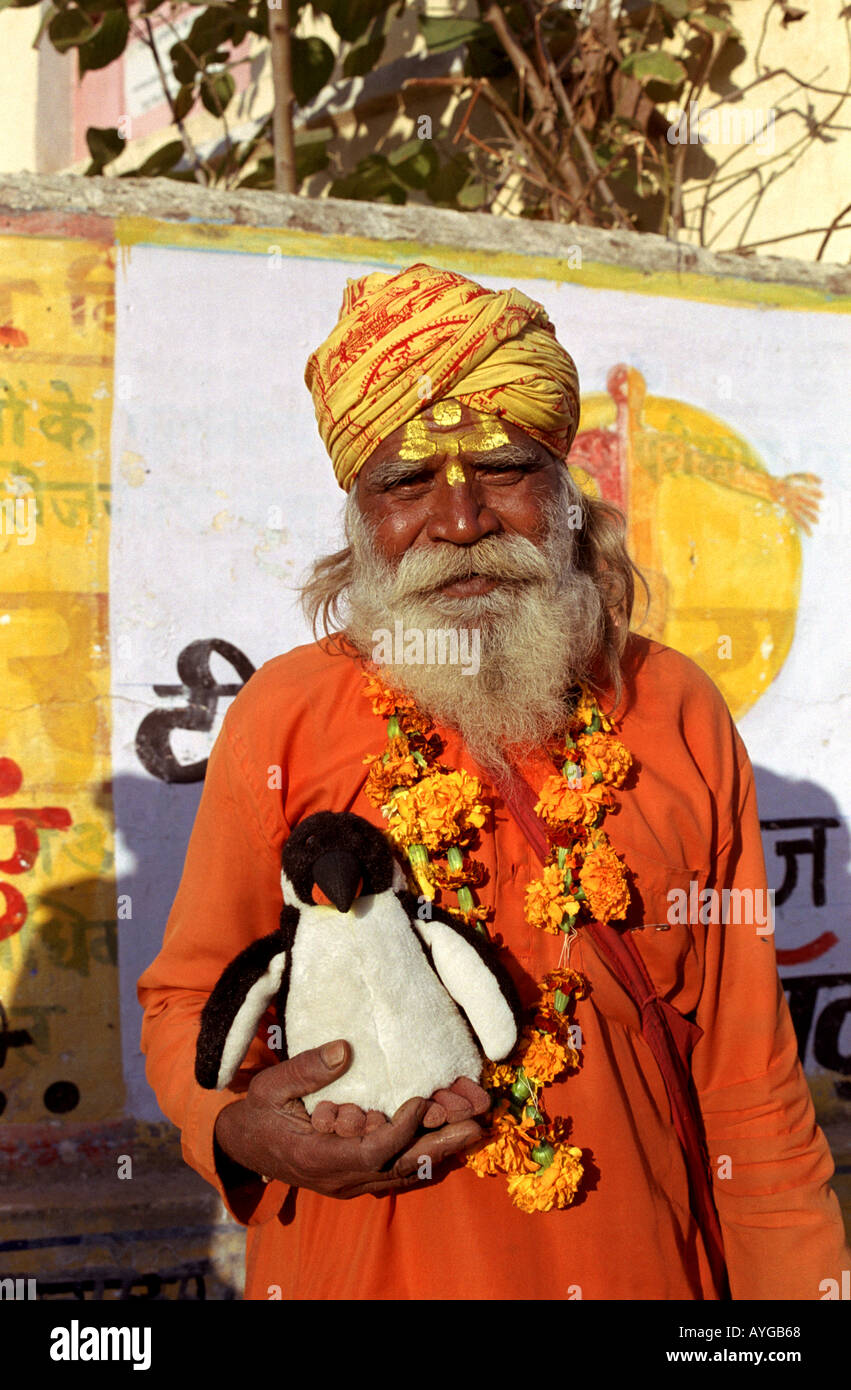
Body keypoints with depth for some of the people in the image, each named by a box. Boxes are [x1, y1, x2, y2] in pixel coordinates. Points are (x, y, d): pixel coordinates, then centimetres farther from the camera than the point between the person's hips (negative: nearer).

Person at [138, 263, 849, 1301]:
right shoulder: (278, 719, -9)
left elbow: (744, 1062, -2)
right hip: (352, 1269, 0)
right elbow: (186, 1000, 0)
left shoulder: (679, 714, -6)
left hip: (640, 1265, 1)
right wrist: (236, 1127, -20)